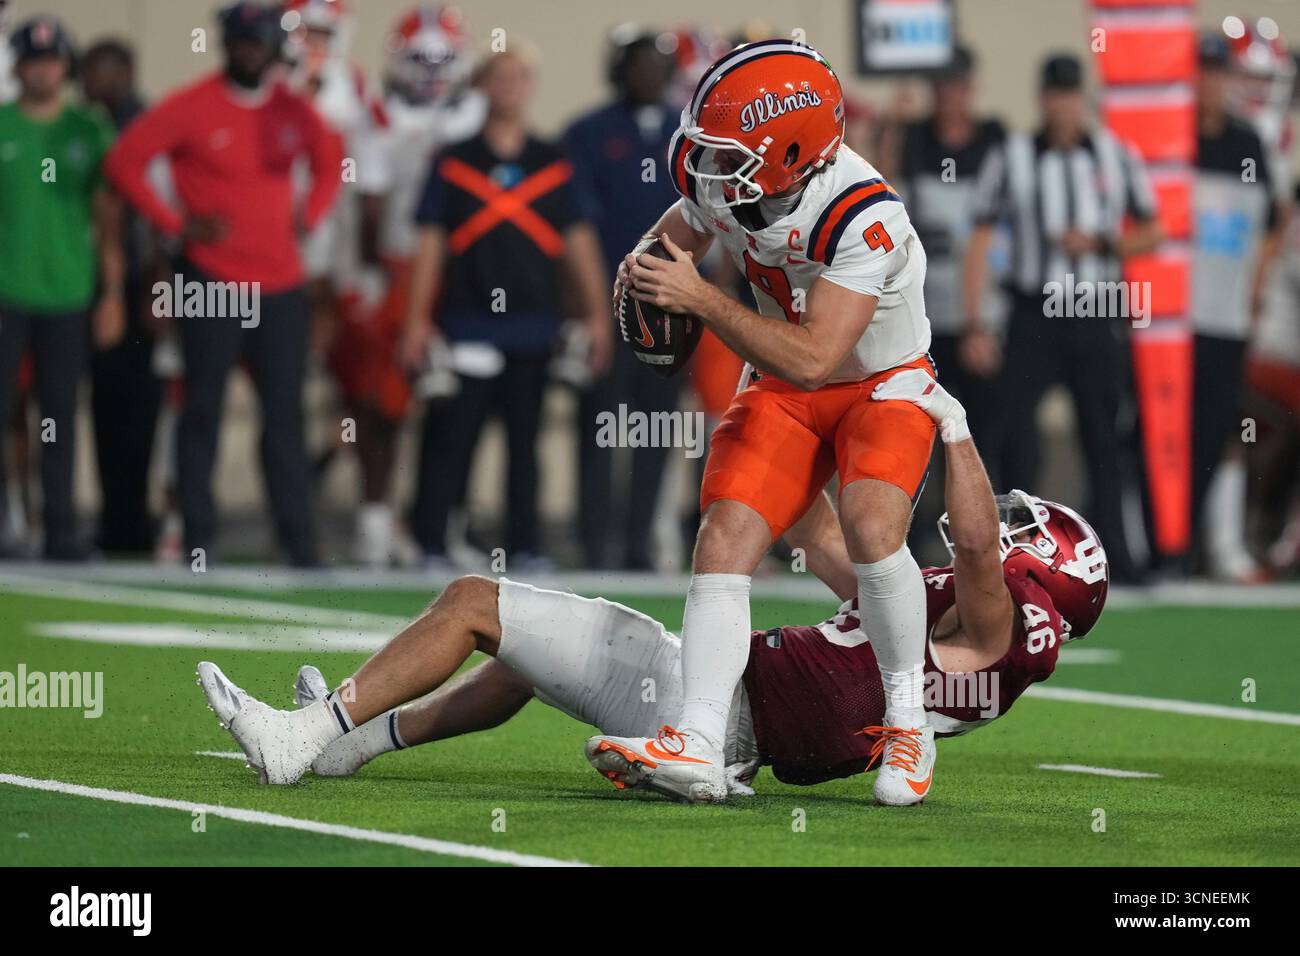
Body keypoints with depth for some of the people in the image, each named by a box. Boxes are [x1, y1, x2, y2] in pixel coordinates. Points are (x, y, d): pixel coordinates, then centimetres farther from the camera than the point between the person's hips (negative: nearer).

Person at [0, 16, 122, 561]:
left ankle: (61, 531, 6)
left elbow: (108, 217, 10)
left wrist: (113, 292, 5)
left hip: (68, 293, 2)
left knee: (61, 416, 4)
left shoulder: (90, 130, 8)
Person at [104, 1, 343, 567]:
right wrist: (175, 224, -10)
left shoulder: (294, 112, 7)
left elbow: (329, 160, 26)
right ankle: (198, 537, 5)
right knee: (203, 408, 1)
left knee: (284, 411, 4)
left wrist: (308, 216, 10)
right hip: (211, 283, -4)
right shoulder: (193, 107, -7)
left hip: (280, 285, 4)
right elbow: (125, 160, -8)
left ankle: (298, 537, 5)